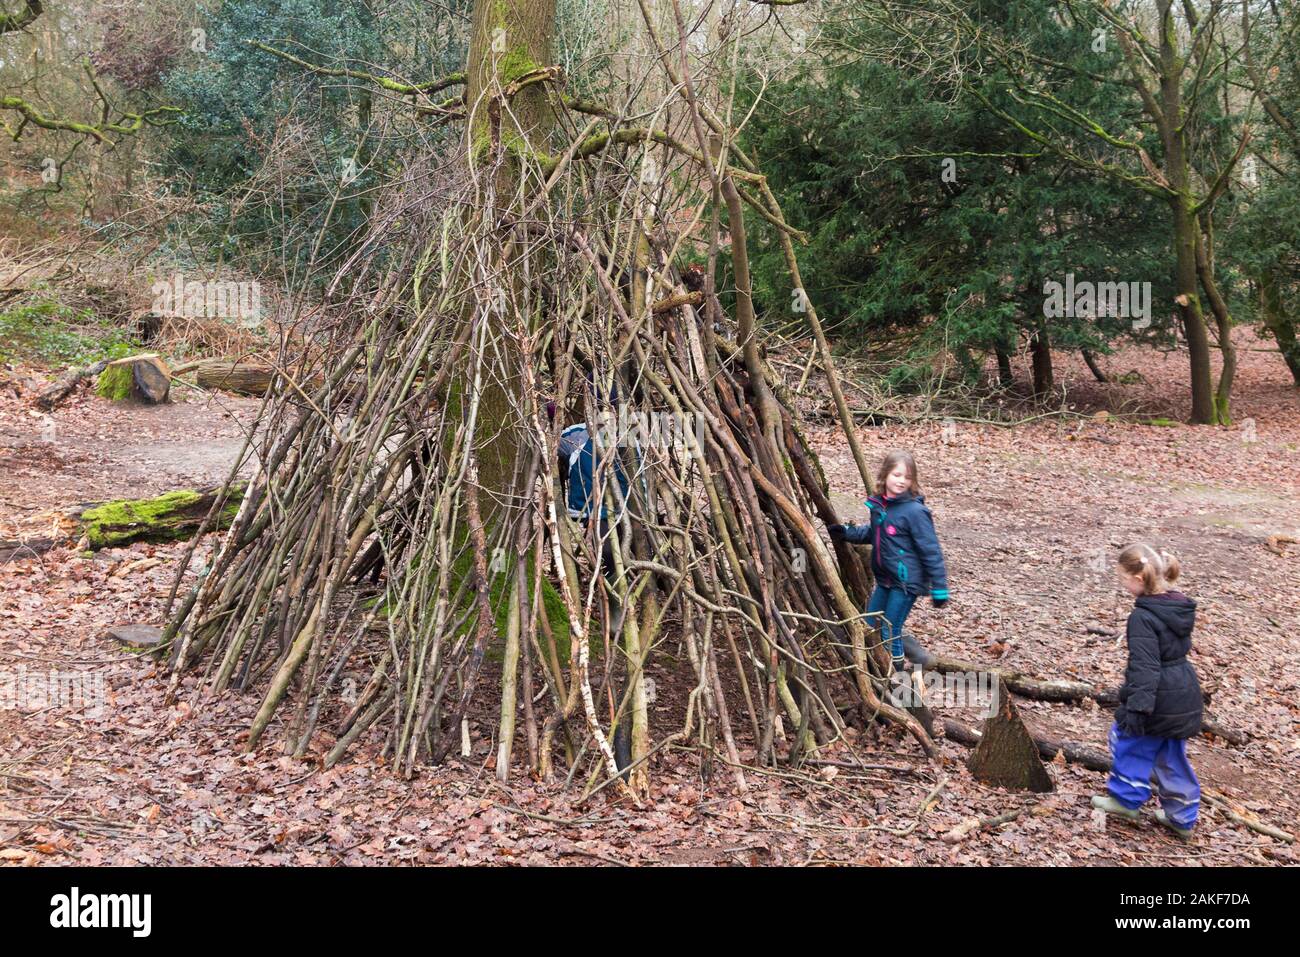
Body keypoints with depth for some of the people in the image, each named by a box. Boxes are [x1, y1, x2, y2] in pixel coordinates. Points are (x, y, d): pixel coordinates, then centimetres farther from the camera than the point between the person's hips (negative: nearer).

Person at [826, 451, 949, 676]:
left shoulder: (914, 511, -20)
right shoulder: (879, 504, 1)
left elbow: (931, 552, -18)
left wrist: (939, 588, -17)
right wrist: (845, 533, 7)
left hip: (906, 582, -8)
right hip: (885, 579, 8)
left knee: (889, 632, -2)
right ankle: (916, 653, 32)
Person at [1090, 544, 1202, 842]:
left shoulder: (1143, 617, -23)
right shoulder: (1180, 608, 5)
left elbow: (1145, 666, -26)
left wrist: (1137, 706, -25)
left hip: (1158, 700, -8)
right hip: (1185, 696, 8)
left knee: (1128, 739, 14)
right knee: (1173, 756, 19)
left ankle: (1126, 797, 25)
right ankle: (1182, 817, 26)